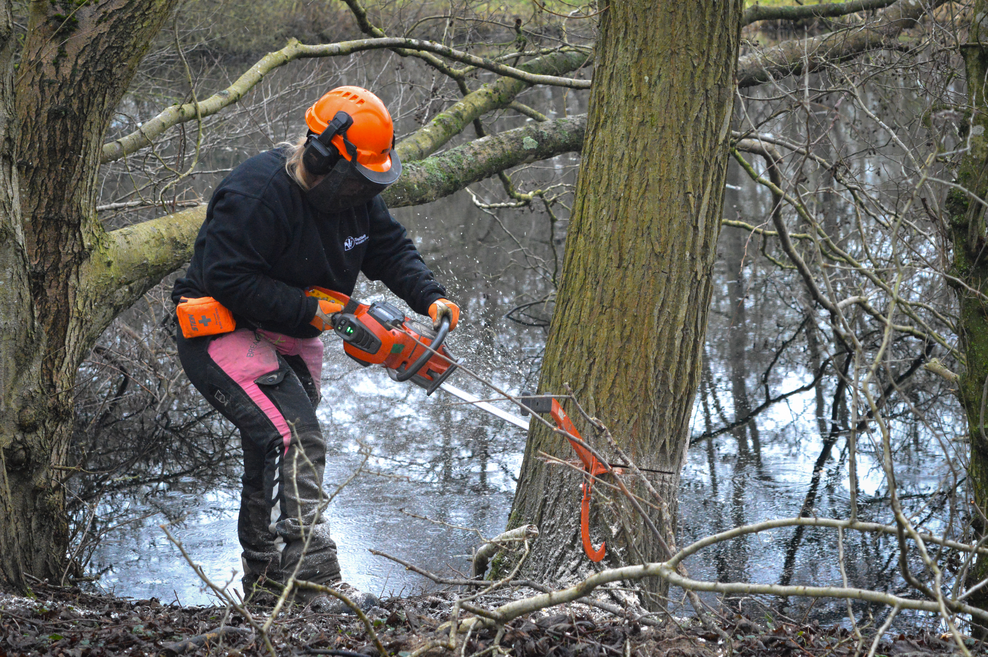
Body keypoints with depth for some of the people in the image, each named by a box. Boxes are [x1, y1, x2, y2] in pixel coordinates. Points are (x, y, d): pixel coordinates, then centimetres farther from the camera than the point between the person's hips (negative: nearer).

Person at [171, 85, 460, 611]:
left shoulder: (356, 194, 1)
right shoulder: (256, 194, -27)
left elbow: (391, 248, 10)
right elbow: (229, 278, -30)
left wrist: (431, 298, -8)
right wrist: (317, 311, -28)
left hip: (289, 342, 9)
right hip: (225, 339, -9)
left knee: (276, 457, 17)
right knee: (295, 440, -23)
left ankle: (265, 577, 33)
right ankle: (315, 580, -26)